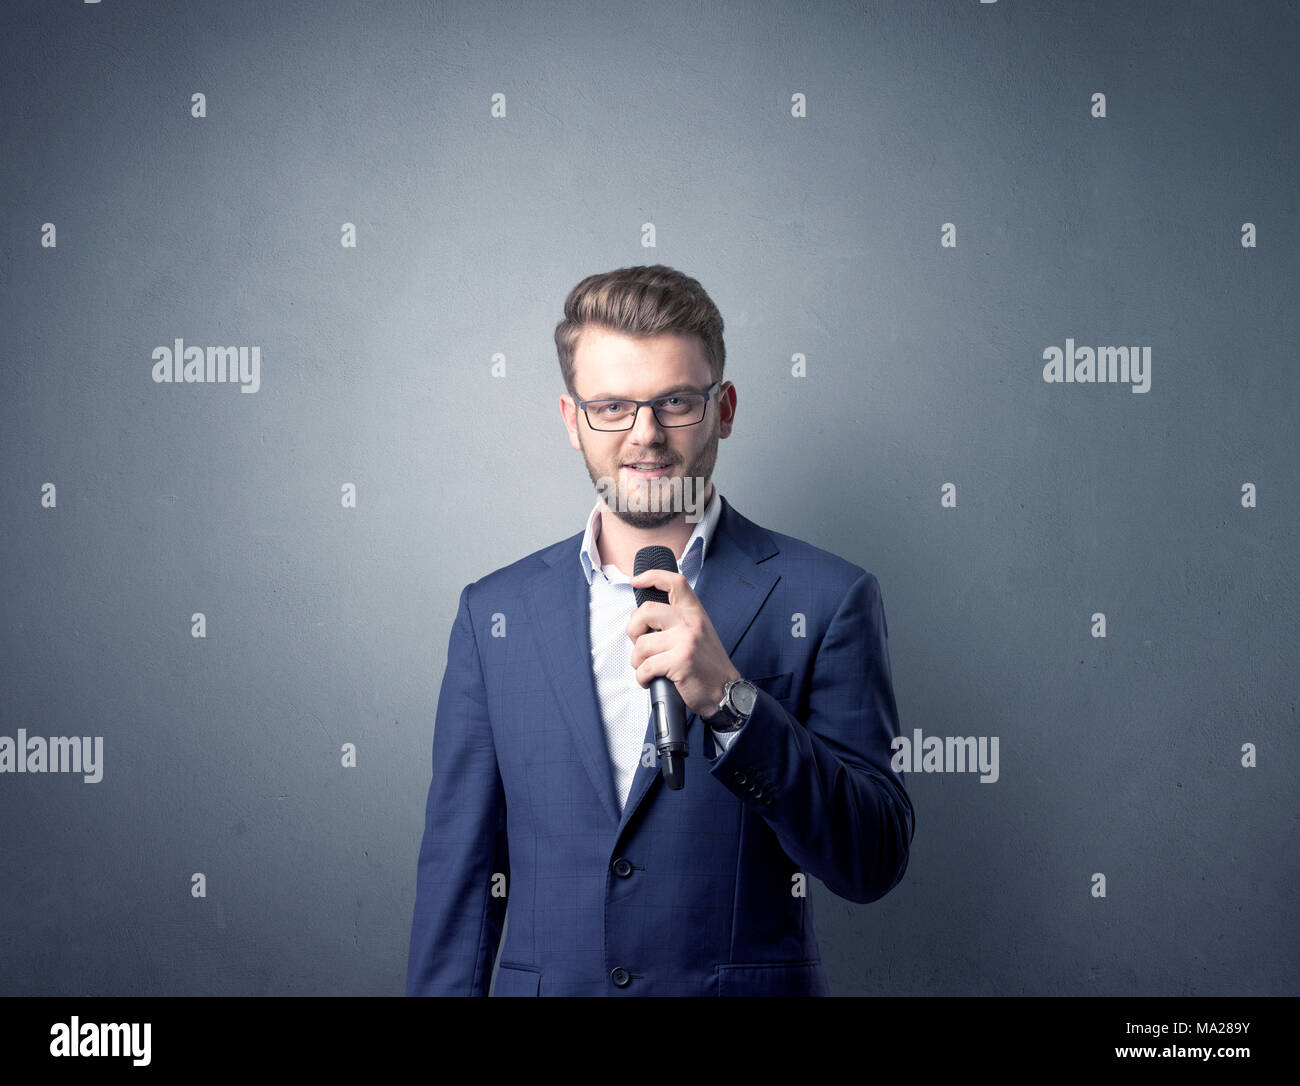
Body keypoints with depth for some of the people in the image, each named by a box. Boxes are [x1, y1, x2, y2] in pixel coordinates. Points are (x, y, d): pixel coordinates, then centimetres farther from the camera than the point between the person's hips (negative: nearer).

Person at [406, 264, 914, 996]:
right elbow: (458, 873, 3)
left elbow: (874, 864, -12)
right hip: (541, 981, 2)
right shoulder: (496, 612, 1)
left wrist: (730, 701, -23)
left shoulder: (824, 600, -6)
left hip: (750, 980, -2)